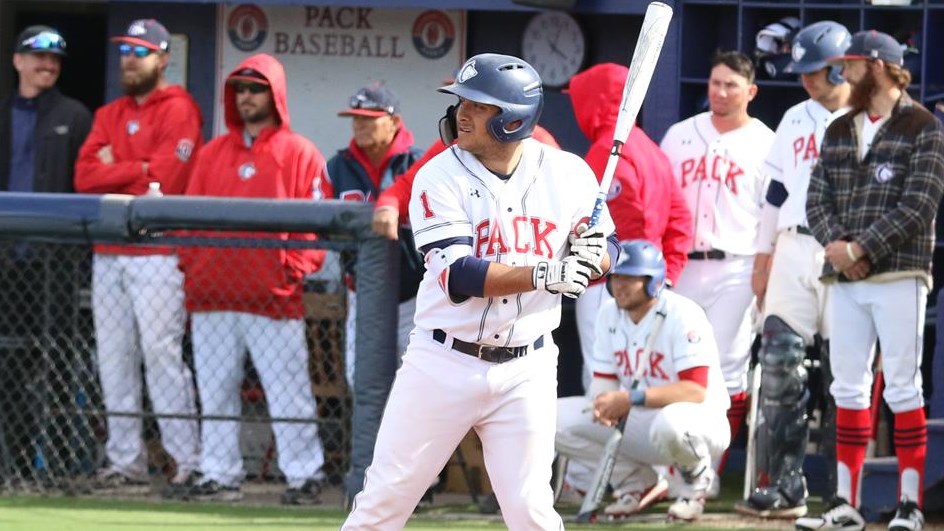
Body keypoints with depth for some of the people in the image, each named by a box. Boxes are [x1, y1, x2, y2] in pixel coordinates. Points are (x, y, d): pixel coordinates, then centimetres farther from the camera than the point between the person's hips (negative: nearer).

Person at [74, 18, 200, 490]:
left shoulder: (178, 110, -2)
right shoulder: (109, 116, 18)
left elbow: (166, 178, -14)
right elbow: (85, 176, 5)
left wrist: (115, 172, -2)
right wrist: (139, 171, -7)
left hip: (157, 253, -7)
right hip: (108, 254, 7)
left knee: (161, 353, -12)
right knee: (113, 358, 5)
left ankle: (188, 461, -9)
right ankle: (124, 461, 9)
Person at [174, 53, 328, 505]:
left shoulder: (299, 154, 3)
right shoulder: (213, 153, 17)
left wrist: (295, 266, -11)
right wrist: (190, 265, 4)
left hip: (273, 297, -5)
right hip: (212, 295, 5)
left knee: (287, 392, -6)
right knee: (215, 391, 7)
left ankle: (304, 475, -3)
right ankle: (219, 475, 13)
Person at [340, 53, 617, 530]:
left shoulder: (568, 174, -1)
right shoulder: (441, 176, -8)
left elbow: (608, 254, 8)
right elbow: (459, 277, -18)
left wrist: (593, 254, -17)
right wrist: (542, 275, -30)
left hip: (525, 370, 1)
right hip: (444, 362, -1)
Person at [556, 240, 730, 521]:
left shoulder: (682, 314, -20)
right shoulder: (609, 313, 1)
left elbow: (696, 391, -27)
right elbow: (604, 381, 6)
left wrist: (631, 398, -35)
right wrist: (604, 403, -21)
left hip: (701, 421, -7)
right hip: (635, 421, 7)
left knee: (671, 424, -44)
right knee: (556, 417, -10)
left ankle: (697, 481, -6)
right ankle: (638, 483, 6)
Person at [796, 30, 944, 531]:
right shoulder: (839, 131, 16)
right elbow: (817, 199, 11)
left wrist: (861, 249, -15)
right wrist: (836, 245, -9)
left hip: (898, 274, -6)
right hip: (843, 279, 6)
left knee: (902, 387, -5)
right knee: (848, 387, 6)